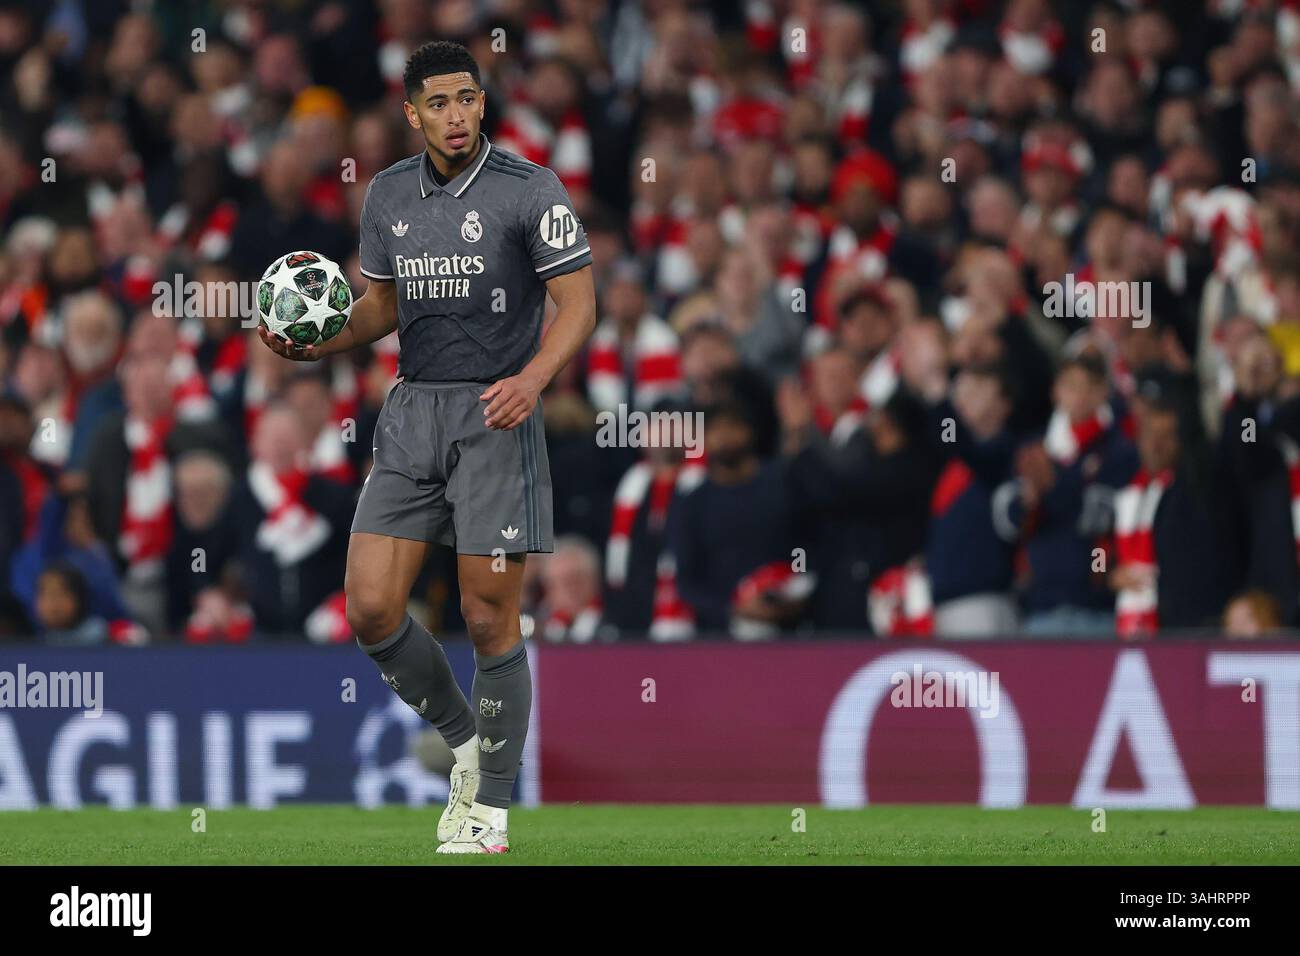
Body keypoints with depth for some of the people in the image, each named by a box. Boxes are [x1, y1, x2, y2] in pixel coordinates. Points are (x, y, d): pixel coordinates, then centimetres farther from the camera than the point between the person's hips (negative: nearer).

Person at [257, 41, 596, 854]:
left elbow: (578, 304, -10)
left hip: (495, 418, -5)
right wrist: (313, 345, 2)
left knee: (489, 619, -3)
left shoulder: (530, 190, -7)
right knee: (371, 606, -4)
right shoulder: (389, 195, 9)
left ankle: (491, 810, 9)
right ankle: (464, 742, 20)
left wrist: (532, 379, -27)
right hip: (412, 413, 5)